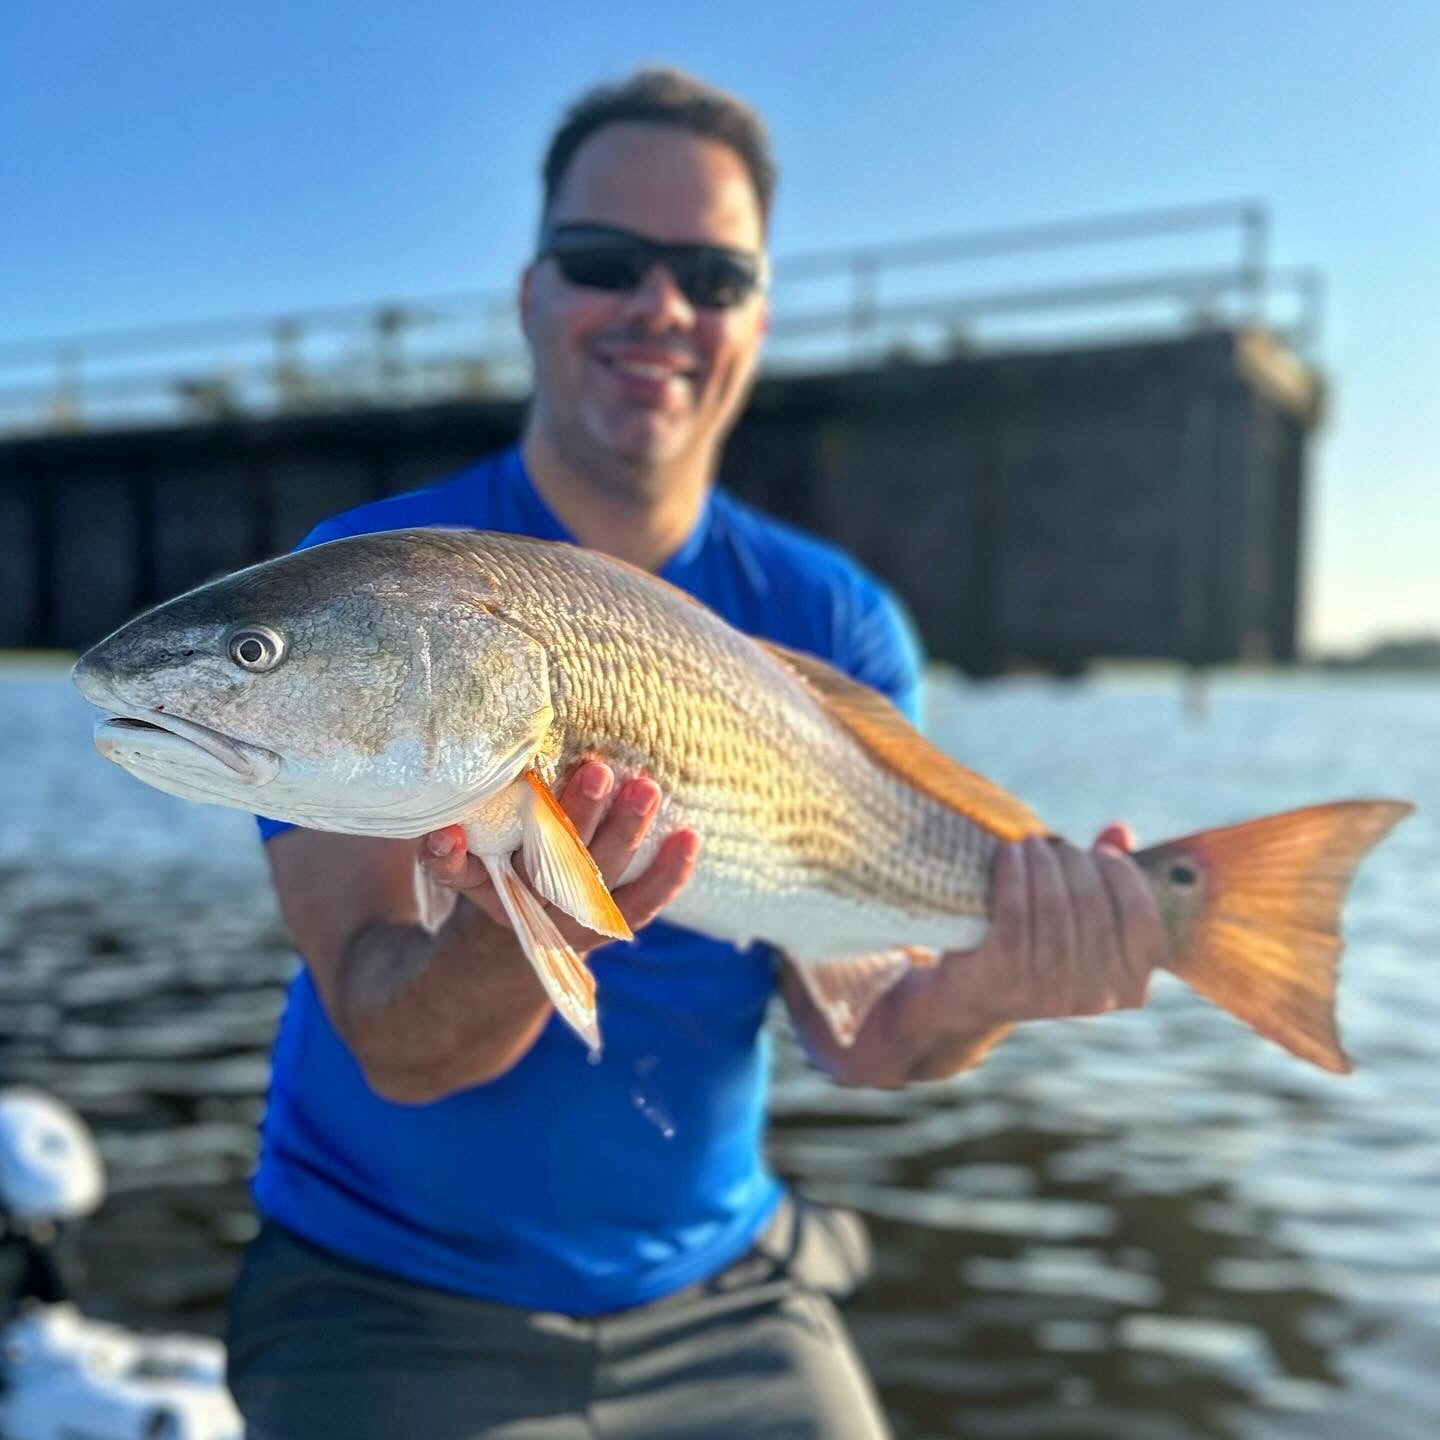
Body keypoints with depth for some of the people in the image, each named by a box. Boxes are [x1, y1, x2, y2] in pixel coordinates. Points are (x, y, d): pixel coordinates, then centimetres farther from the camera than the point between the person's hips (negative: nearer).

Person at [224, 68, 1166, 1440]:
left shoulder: (836, 624, -5)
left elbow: (855, 1028, -10)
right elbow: (392, 1043, -19)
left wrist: (984, 990, -30)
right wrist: (518, 932, -39)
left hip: (718, 1286, 3)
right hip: (392, 1294, -2)